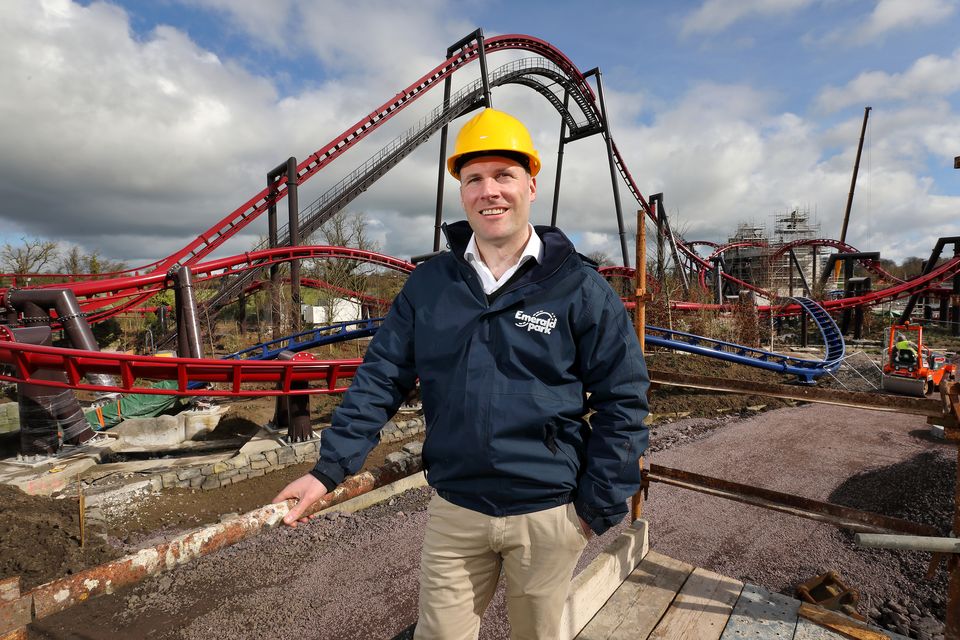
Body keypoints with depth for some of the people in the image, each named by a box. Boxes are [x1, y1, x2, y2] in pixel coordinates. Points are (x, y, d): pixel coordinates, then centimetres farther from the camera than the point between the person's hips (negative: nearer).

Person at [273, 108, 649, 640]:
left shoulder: (579, 288, -9)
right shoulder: (429, 283, -1)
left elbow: (622, 400, -6)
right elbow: (381, 377, 0)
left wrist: (599, 507, -5)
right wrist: (328, 469, -5)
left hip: (547, 515, -1)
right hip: (453, 510, 2)